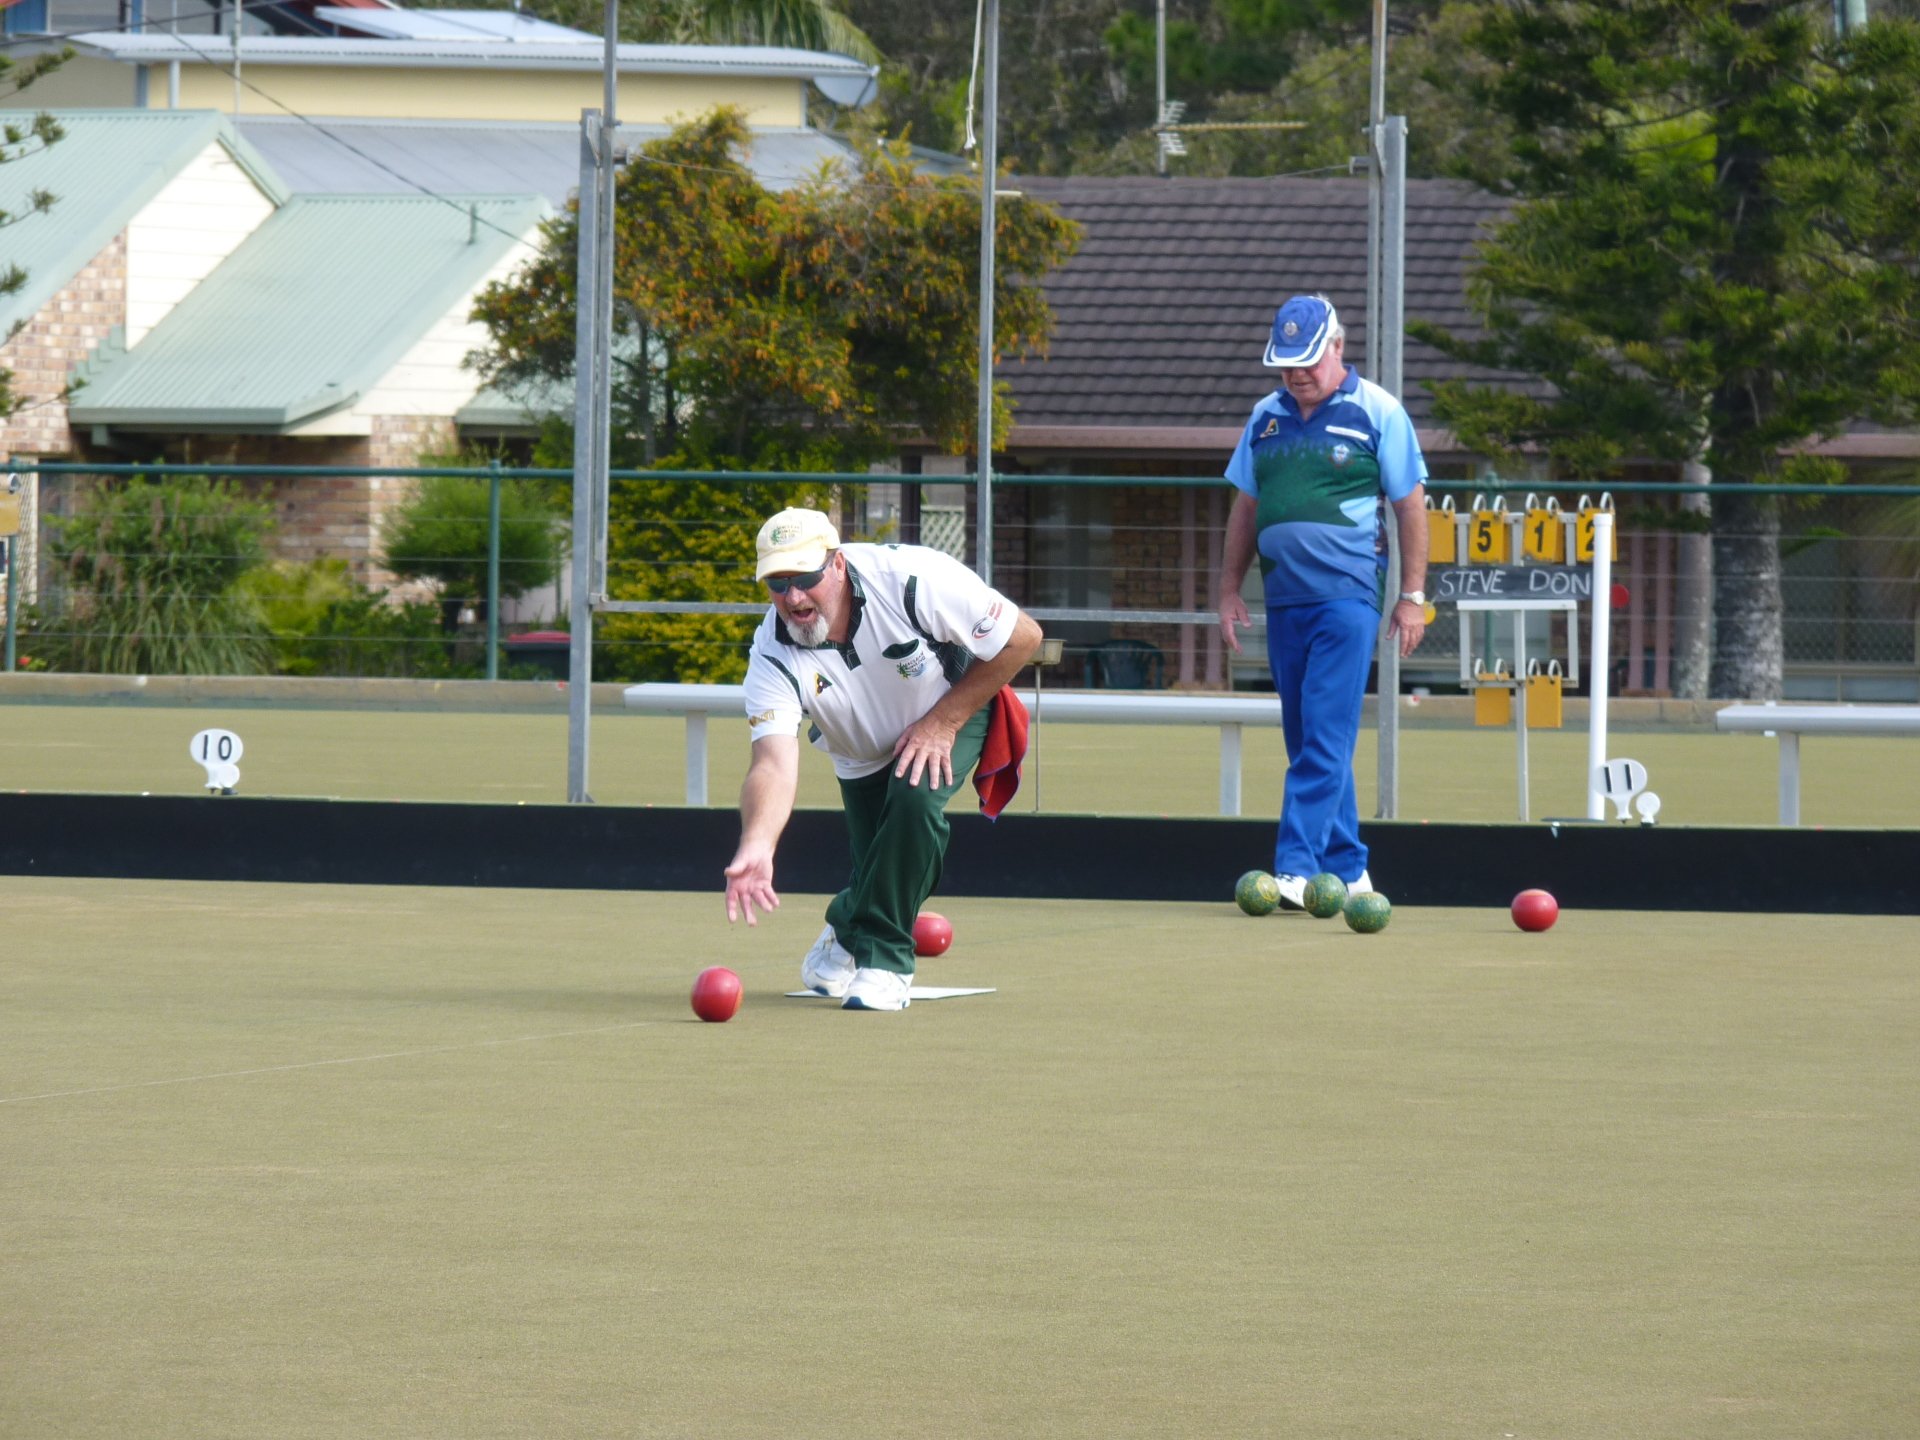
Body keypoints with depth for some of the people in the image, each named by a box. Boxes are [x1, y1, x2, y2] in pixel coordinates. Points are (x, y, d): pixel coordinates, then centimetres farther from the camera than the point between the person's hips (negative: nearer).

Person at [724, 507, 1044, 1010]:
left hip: (956, 709, -3)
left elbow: (1022, 637, -24)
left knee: (914, 799, -31)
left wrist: (943, 722, -24)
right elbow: (774, 762, -39)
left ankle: (882, 959, -16)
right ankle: (847, 926, 36)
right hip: (863, 757, 3)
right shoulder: (773, 656, -28)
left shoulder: (911, 578, -35)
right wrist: (756, 849, -58)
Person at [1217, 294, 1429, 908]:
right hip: (1283, 598, 6)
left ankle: (1297, 867, -18)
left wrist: (1412, 596, -3)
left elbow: (1410, 505, 0)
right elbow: (1246, 506, 20)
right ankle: (1345, 868, 17)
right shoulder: (1267, 416, 13)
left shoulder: (1377, 412, -1)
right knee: (1306, 739, 9)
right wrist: (1229, 590, 15)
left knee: (1325, 737, -12)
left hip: (1348, 596, -6)